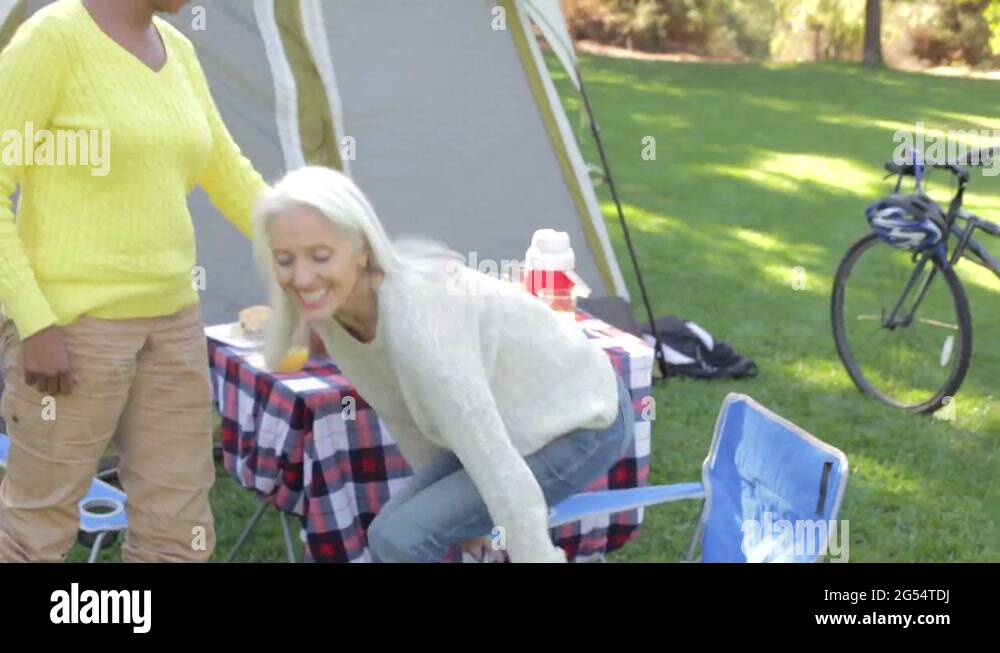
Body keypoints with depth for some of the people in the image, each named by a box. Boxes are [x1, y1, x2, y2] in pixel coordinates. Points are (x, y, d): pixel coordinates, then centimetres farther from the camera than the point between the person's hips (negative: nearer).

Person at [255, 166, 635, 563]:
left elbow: (500, 471, -35)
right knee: (394, 534, 6)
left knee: (401, 538, -14)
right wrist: (458, 513, 18)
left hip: (583, 426, -8)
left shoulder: (415, 319, -36)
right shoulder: (328, 309, -9)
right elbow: (400, 413, 8)